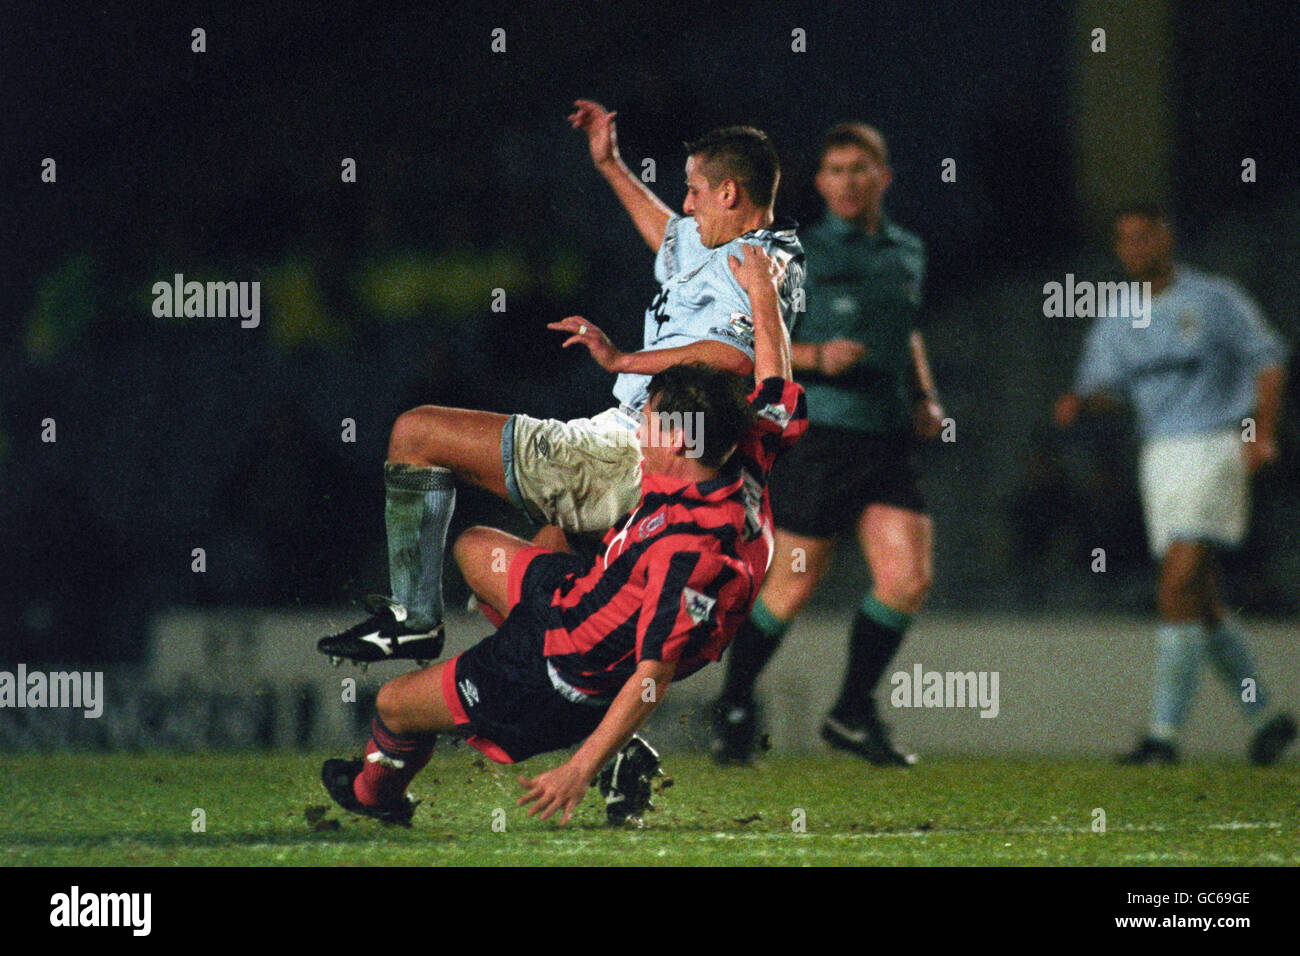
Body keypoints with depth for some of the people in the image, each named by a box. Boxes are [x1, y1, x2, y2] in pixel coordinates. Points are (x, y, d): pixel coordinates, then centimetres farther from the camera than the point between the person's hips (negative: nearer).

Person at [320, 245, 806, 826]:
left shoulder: (687, 555, -41)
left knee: (392, 707, 13)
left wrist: (580, 772, -42)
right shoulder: (745, 464, -17)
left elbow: (652, 679, -41)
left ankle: (375, 794, 46)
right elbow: (777, 380, 3)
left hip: (570, 683, -9)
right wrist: (762, 288, 17)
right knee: (473, 548, 30)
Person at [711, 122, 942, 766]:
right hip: (818, 438, -5)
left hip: (890, 441, 5)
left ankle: (853, 713, 9)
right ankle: (734, 707, 20)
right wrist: (813, 357, -18)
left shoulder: (907, 254, 14)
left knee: (908, 580, -9)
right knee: (792, 587, -2)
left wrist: (925, 397, 14)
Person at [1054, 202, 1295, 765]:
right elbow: (1103, 380, 8)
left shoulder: (1213, 300, -3)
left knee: (1180, 585, -17)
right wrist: (1077, 401, -16)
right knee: (1203, 601, 7)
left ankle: (1164, 732, -19)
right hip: (1160, 458, 6)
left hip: (1215, 448, -6)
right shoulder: (1117, 322, 13)